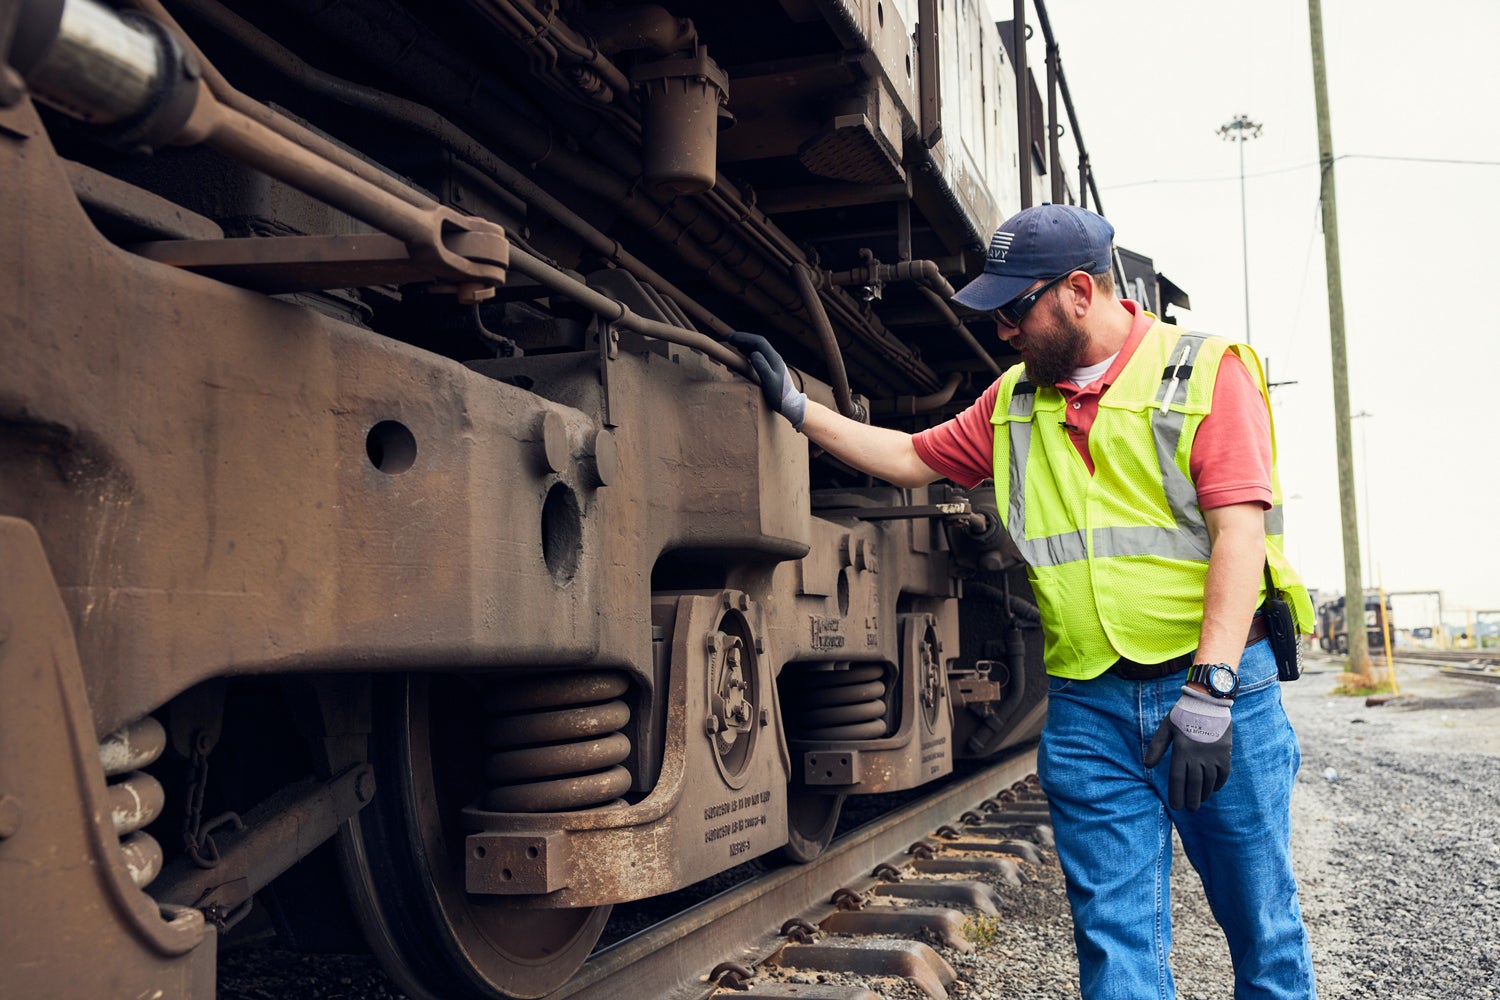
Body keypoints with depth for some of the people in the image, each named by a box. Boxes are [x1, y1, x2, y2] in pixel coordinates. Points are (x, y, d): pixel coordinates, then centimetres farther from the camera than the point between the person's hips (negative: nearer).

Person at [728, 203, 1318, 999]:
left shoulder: (1205, 371, -4)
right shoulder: (1015, 401, 13)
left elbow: (1241, 529, -13)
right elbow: (915, 457, 22)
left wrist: (1208, 691, -20)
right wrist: (795, 406, 17)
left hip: (1219, 690, -3)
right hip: (1087, 707, 4)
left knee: (1261, 923, 7)